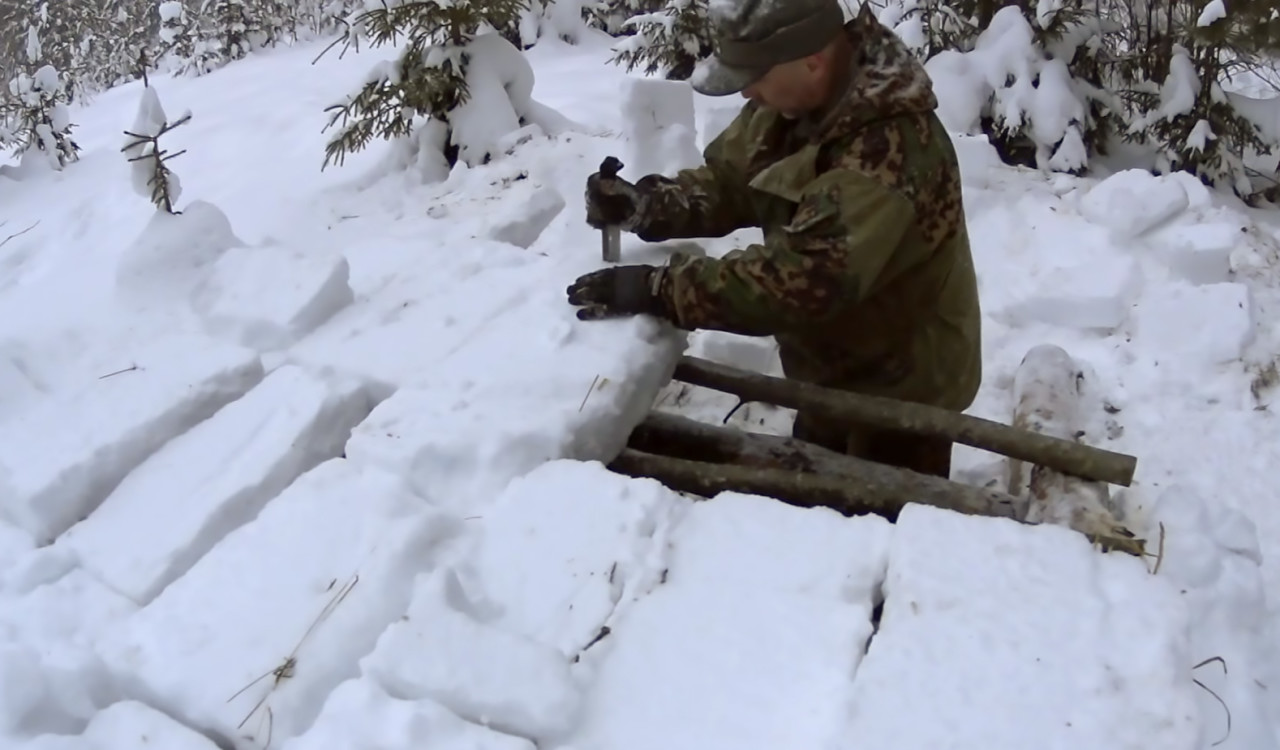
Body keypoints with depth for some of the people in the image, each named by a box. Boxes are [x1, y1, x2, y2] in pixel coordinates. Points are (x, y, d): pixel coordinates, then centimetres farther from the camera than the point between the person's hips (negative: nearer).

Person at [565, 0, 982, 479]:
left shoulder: (890, 147, -37)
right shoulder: (789, 103, -8)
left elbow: (803, 276, -43)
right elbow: (725, 180, -1)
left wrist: (659, 290, -41)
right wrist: (647, 205, -22)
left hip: (900, 384, -8)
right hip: (837, 368, 8)